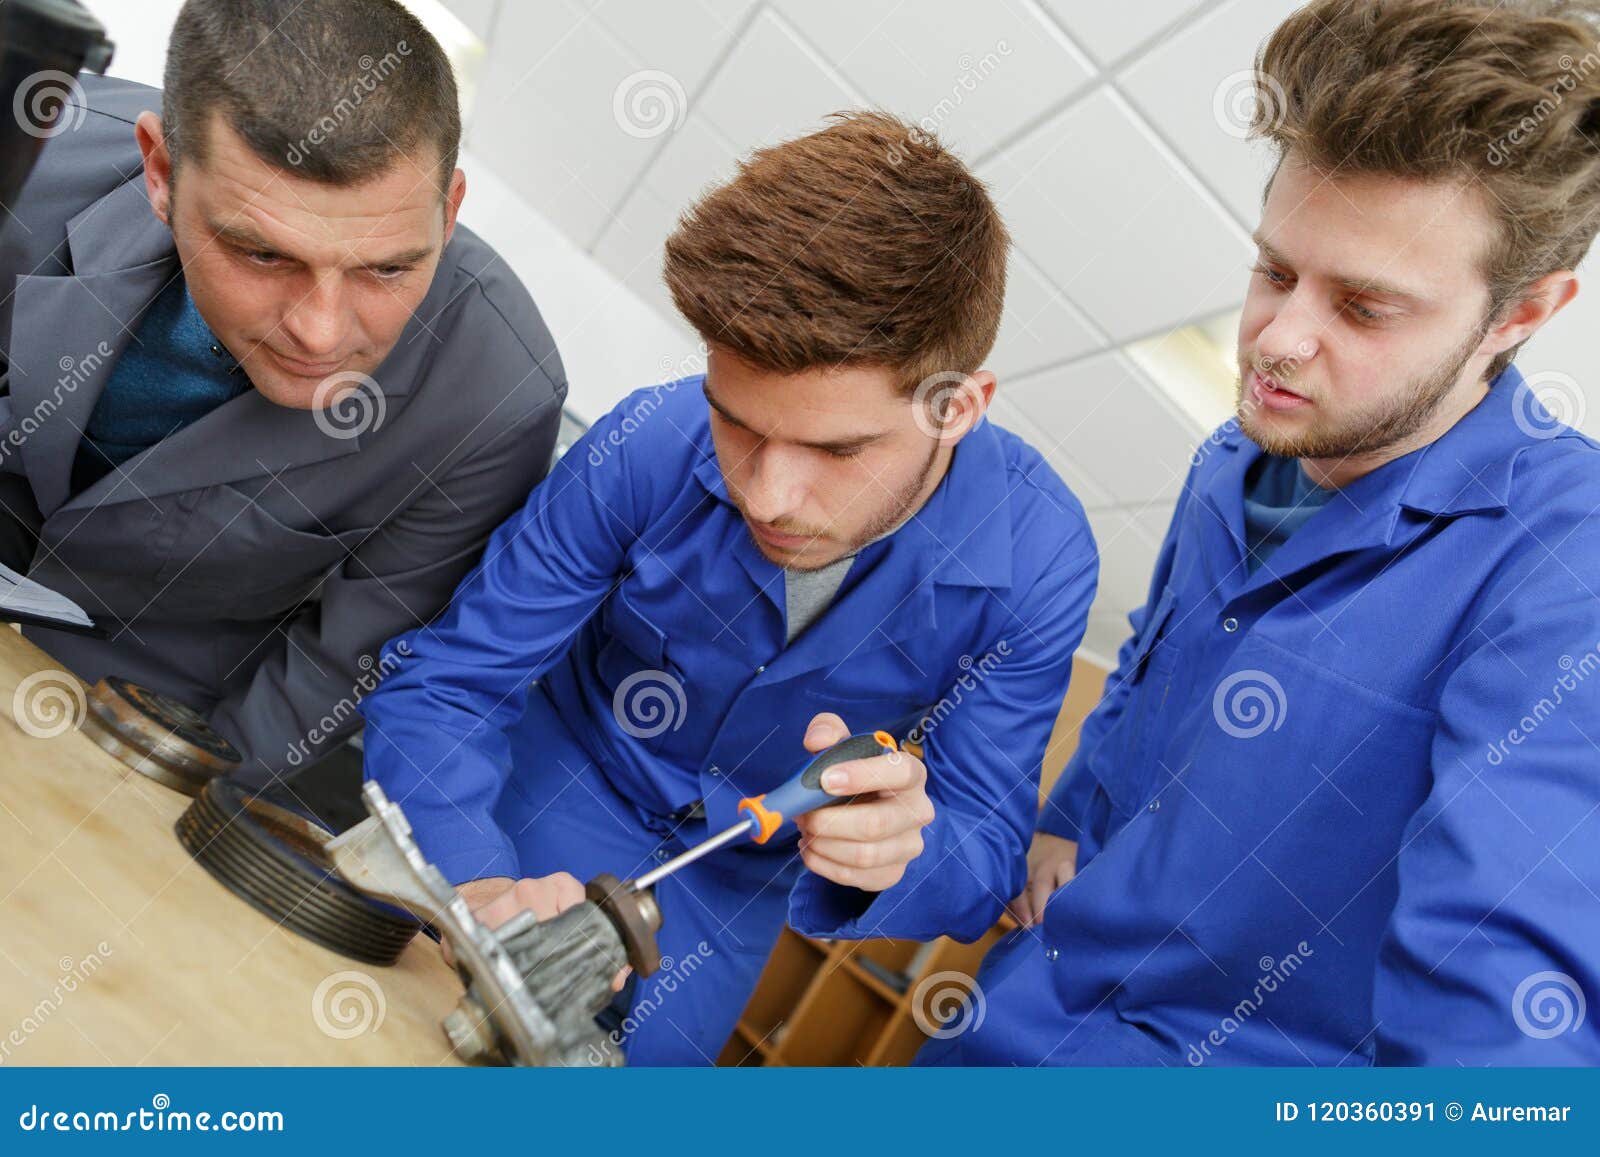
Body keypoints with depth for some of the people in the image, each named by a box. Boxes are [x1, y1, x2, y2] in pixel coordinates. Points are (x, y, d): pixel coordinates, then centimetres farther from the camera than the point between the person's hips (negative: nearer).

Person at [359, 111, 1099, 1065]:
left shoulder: (1036, 561, -27)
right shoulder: (651, 445, -30)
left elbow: (983, 861, -19)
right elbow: (442, 684, -21)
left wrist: (893, 857, -44)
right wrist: (476, 887, -41)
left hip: (742, 873, 1)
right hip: (567, 780, 0)